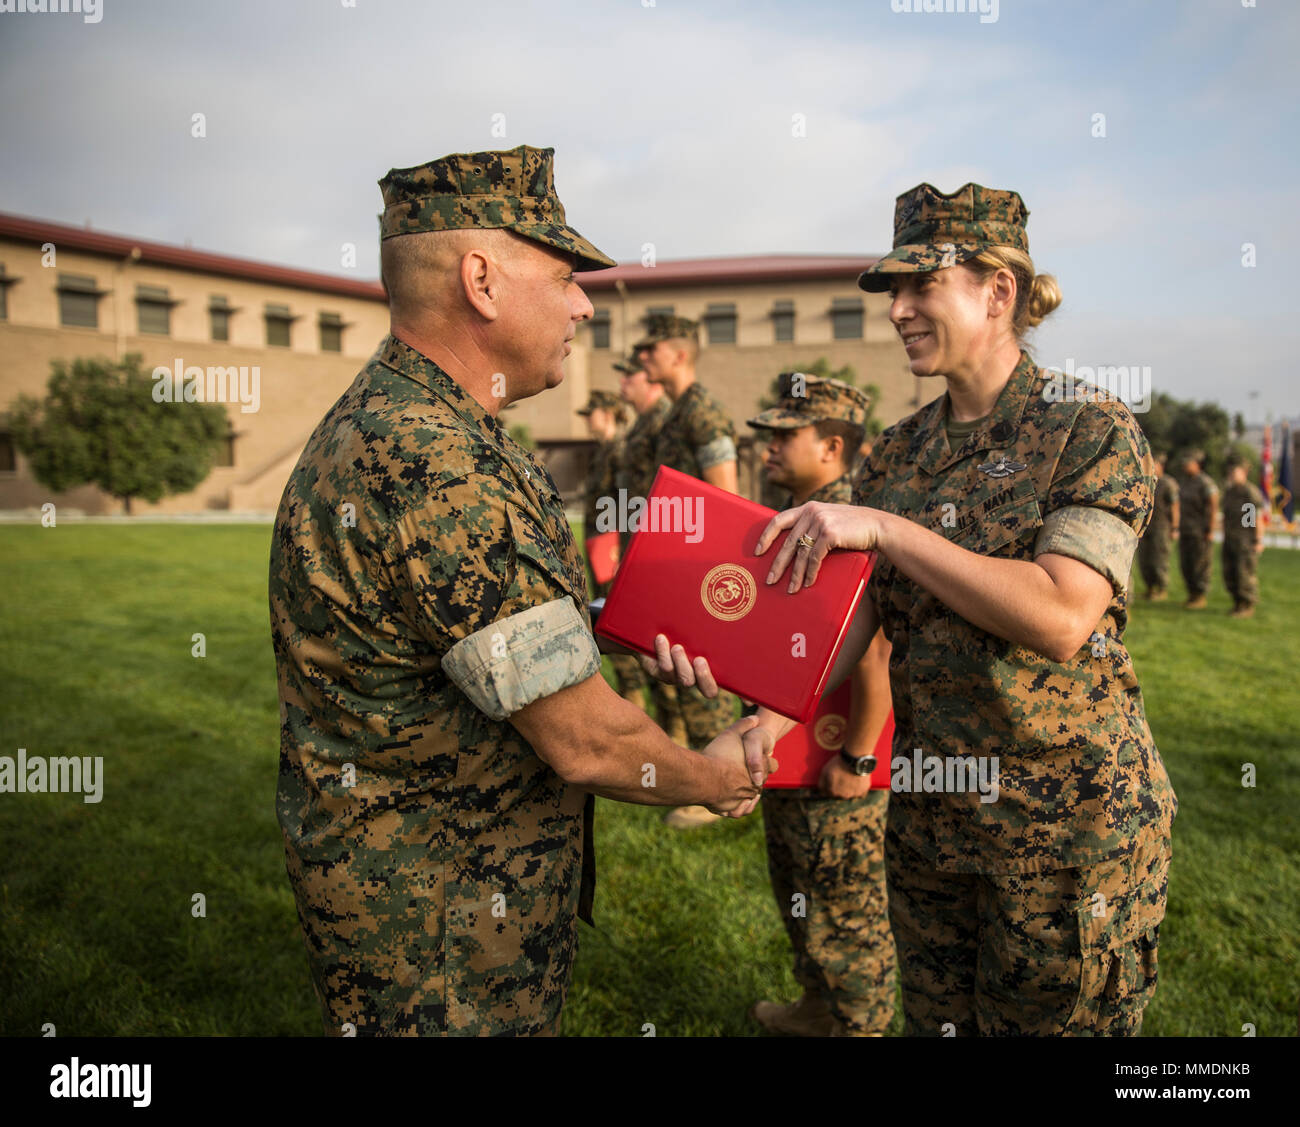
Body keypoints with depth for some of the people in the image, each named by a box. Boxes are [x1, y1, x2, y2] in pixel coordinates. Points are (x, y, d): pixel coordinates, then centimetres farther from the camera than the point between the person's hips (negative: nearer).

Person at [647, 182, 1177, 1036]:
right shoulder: (897, 454, 6)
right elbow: (843, 622, -1)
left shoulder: (1093, 432, -10)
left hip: (1068, 814, -5)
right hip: (927, 812, 5)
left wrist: (887, 530, -22)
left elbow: (1060, 617, -22)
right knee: (937, 1017, 20)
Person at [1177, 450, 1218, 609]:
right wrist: (1178, 527, 17)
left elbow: (1213, 507, -15)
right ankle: (1192, 594, 20)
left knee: (1200, 563, -3)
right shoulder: (1185, 482, 13)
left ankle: (1201, 596, 6)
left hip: (1200, 530, -8)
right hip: (1185, 529, 8)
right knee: (1185, 564, 10)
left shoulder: (1206, 482, -13)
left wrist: (1210, 530, -18)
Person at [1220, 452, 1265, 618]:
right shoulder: (1228, 490, 14)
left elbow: (1258, 518, -12)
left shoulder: (1250, 491, -11)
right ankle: (1237, 603, 20)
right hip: (1229, 539, 8)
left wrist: (1259, 541, -14)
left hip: (1246, 540, -8)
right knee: (1229, 573, 8)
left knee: (1245, 573, -6)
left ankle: (1248, 606, 3)